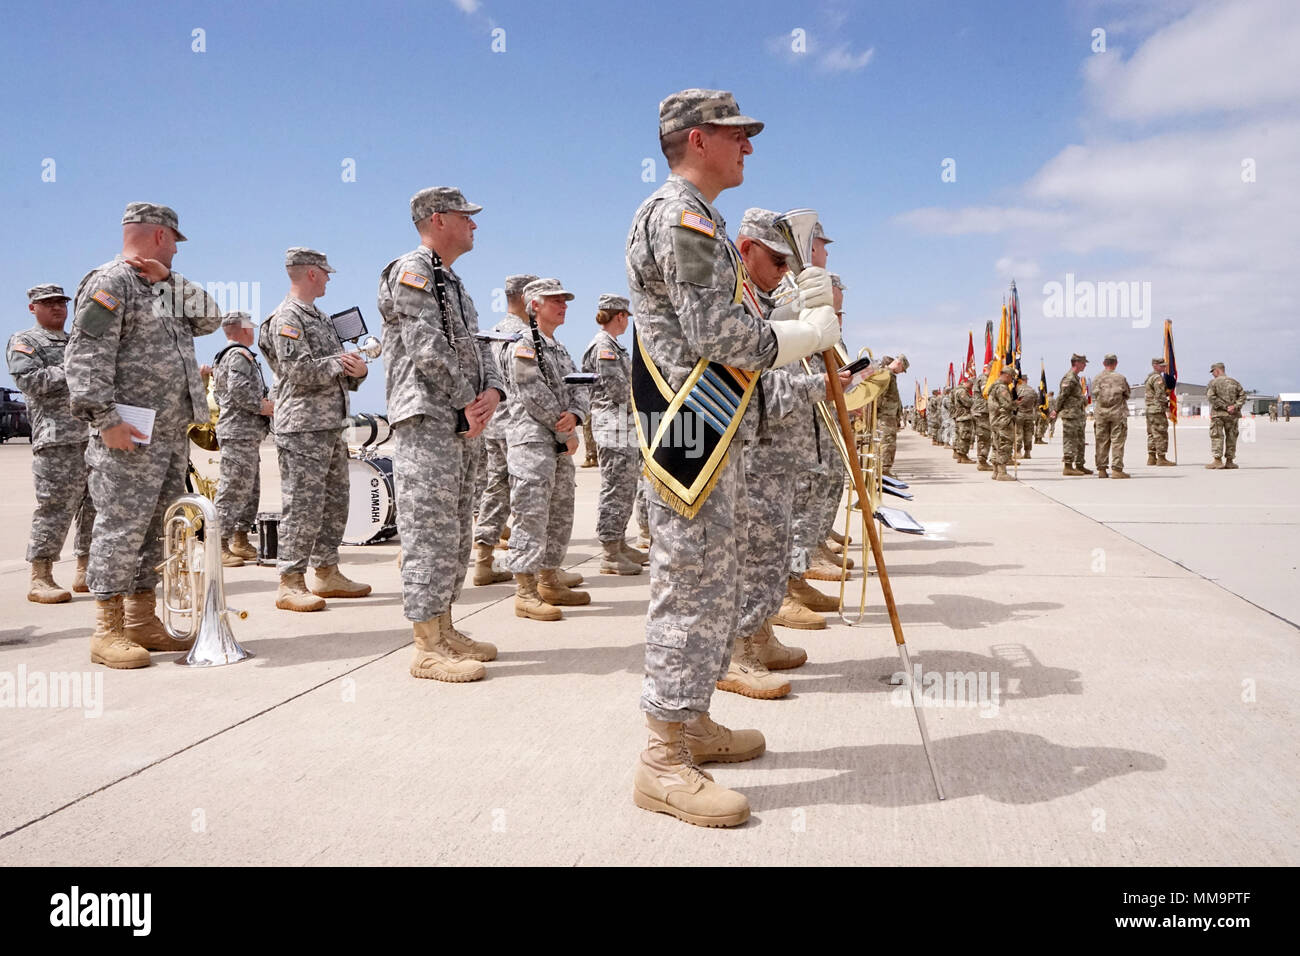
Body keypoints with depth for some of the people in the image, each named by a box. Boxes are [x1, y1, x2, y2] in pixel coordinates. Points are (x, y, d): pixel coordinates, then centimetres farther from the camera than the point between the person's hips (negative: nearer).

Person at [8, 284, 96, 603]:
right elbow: (30, 381, -10)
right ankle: (40, 579, -4)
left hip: (96, 434, 7)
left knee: (95, 505, 7)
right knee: (56, 507, -10)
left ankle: (86, 572, 16)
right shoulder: (24, 341, 6)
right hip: (57, 438, -7)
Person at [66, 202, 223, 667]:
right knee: (121, 527, -7)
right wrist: (105, 418, -22)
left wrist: (170, 281, 4)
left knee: (157, 529, 11)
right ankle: (108, 631, -1)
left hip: (172, 435, 9)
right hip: (129, 436, -9)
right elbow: (87, 356, -15)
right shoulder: (109, 283, -7)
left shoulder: (165, 289, 21)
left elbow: (209, 318, 15)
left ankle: (142, 621, 20)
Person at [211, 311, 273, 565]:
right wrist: (262, 406, -12)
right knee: (233, 490, -9)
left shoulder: (223, 357, 23)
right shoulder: (239, 355, -11)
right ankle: (221, 546, -7)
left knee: (250, 490, 15)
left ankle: (240, 541, 21)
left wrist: (264, 403, 16)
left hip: (241, 433, 11)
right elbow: (239, 390, -25)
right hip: (241, 433, -11)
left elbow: (218, 393, 25)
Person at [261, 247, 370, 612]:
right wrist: (339, 363, -9)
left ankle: (326, 573, 22)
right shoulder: (286, 318, -8)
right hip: (302, 428, -10)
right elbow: (298, 369, -21)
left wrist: (356, 369, 1)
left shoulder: (322, 318, 22)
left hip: (332, 427, 10)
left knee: (335, 503, 12)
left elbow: (340, 372, 23)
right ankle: (290, 584, -4)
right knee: (303, 506, -9)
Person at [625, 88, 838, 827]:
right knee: (691, 583, -9)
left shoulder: (700, 221, 23)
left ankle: (692, 722, 28)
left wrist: (806, 312, 6)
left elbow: (735, 327, 19)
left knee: (715, 583, 16)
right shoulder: (680, 215, -11)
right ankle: (665, 761, -2)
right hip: (691, 430, -11)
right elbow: (717, 335, -20)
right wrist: (810, 334, -8)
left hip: (715, 431, 11)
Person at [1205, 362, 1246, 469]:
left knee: (1217, 436, -1)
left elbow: (1211, 397, -13)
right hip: (1232, 415, 4)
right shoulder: (1234, 382, 11)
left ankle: (1218, 460, -7)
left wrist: (1224, 406, -12)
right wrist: (1235, 406, -6)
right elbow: (1242, 395, 3)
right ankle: (1229, 461, 12)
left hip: (1218, 413, -4)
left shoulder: (1213, 382, -2)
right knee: (1231, 437, 10)